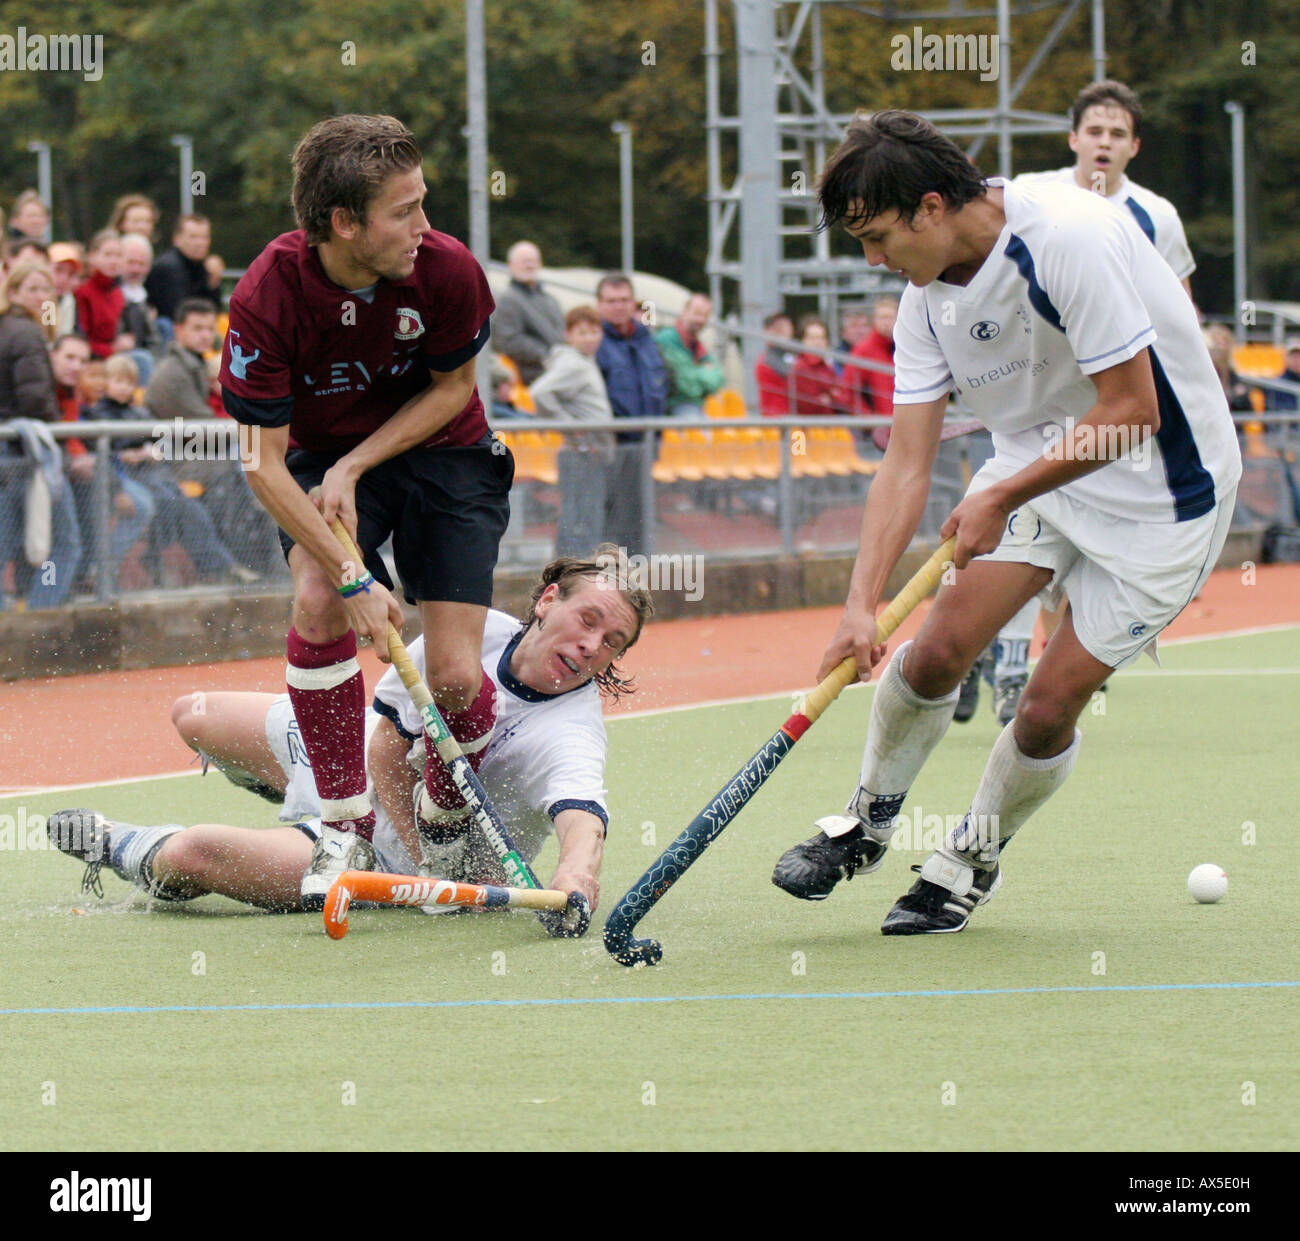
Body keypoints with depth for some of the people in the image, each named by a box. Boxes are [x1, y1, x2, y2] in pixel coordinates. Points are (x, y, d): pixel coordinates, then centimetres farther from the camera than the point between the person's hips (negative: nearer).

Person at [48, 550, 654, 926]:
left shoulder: (571, 736, -33)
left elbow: (581, 816, -54)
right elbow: (388, 741, -11)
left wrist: (576, 875, -77)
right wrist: (431, 856, -23)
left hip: (383, 855, -6)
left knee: (192, 852, -20)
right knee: (194, 717, 19)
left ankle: (127, 851, 19)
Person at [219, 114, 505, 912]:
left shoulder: (447, 270, -23)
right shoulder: (268, 298, -27)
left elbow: (454, 387, -5)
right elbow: (265, 464, -22)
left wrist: (356, 463, -17)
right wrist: (352, 576, -29)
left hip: (441, 453, 1)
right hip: (324, 461, 0)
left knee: (455, 680, -12)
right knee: (320, 600, -30)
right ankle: (348, 829, -15)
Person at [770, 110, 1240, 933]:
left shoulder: (1069, 235, -29)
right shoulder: (928, 300, -6)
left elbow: (1131, 411, -27)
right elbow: (907, 464, -6)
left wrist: (1002, 500, -22)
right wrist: (862, 603, -17)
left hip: (1157, 489, -6)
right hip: (1034, 463, 6)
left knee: (1051, 702, -6)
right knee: (941, 644, -8)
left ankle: (972, 862, 19)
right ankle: (869, 821, 16)